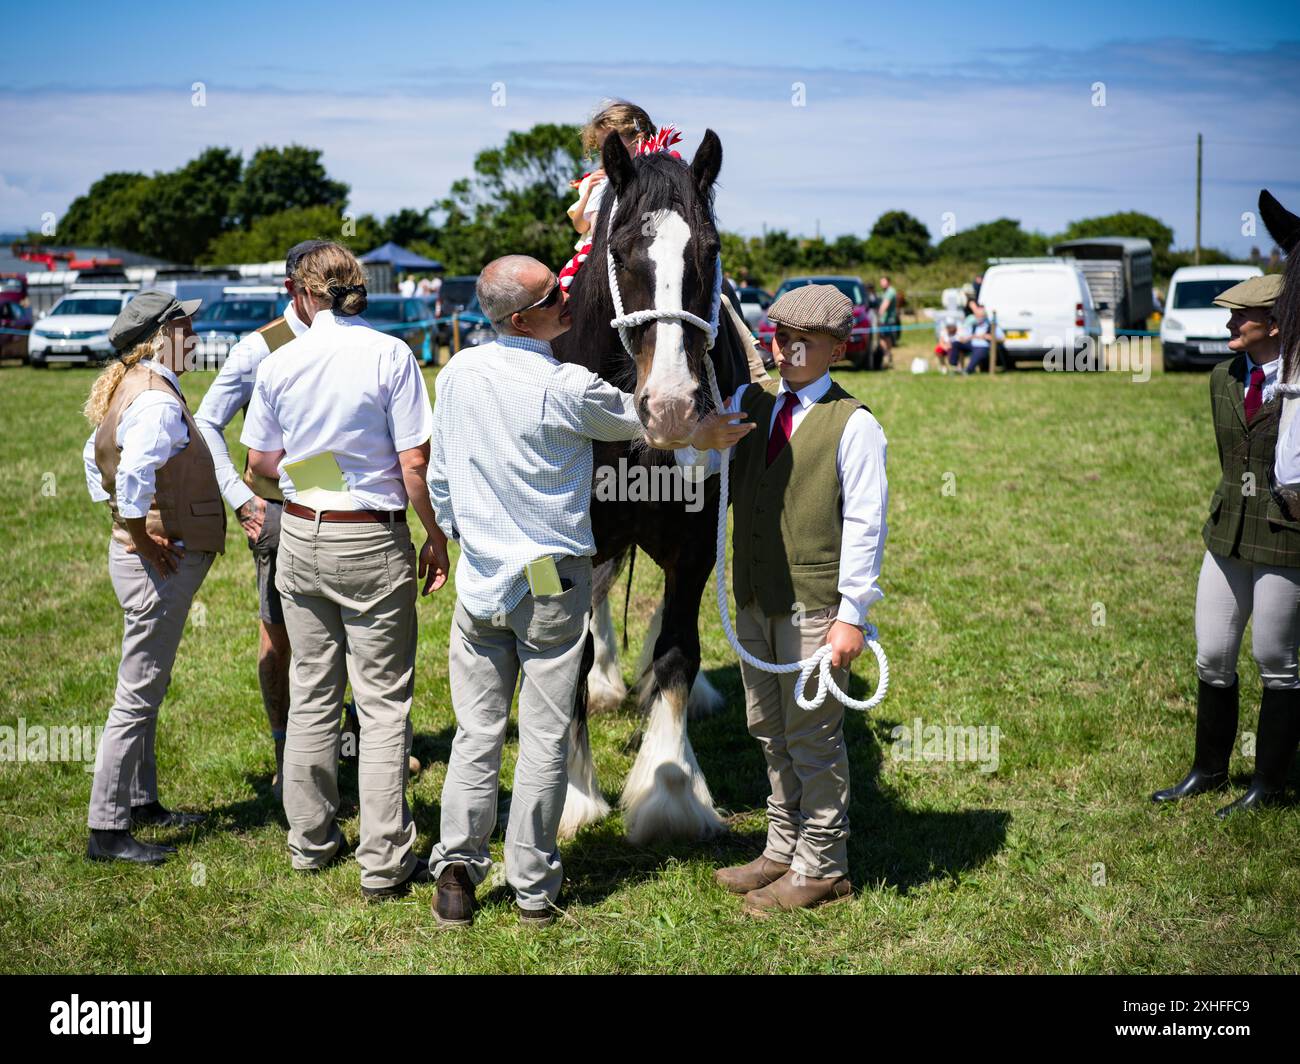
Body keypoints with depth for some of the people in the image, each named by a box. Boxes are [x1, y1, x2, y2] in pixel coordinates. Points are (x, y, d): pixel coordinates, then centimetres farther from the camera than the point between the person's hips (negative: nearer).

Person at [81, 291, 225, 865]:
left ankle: (141, 801, 34)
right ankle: (107, 828, 2)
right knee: (138, 696, -4)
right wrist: (145, 538, -23)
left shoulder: (129, 389, 12)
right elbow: (135, 474, -36)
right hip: (160, 561, -11)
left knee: (146, 690, 21)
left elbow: (97, 457, 25)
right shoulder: (157, 401, -21)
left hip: (137, 554, 11)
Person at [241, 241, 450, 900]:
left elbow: (260, 460, 7)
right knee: (384, 703, 2)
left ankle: (310, 841, 25)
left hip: (301, 539, 4)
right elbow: (414, 462, -12)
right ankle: (384, 863, 3)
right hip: (373, 543, -3)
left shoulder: (279, 364, -1)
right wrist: (436, 536, -1)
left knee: (311, 695, 15)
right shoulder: (390, 355, -10)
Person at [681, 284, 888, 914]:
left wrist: (852, 614, -16)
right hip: (754, 600, 7)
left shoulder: (852, 424, -9)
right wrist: (701, 442, -18)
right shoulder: (749, 403, 9)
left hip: (815, 603, -7)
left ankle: (820, 868, 13)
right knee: (770, 731, 16)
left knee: (812, 734, 1)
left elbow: (866, 524, -12)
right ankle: (783, 851, 30)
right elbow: (692, 468, 6)